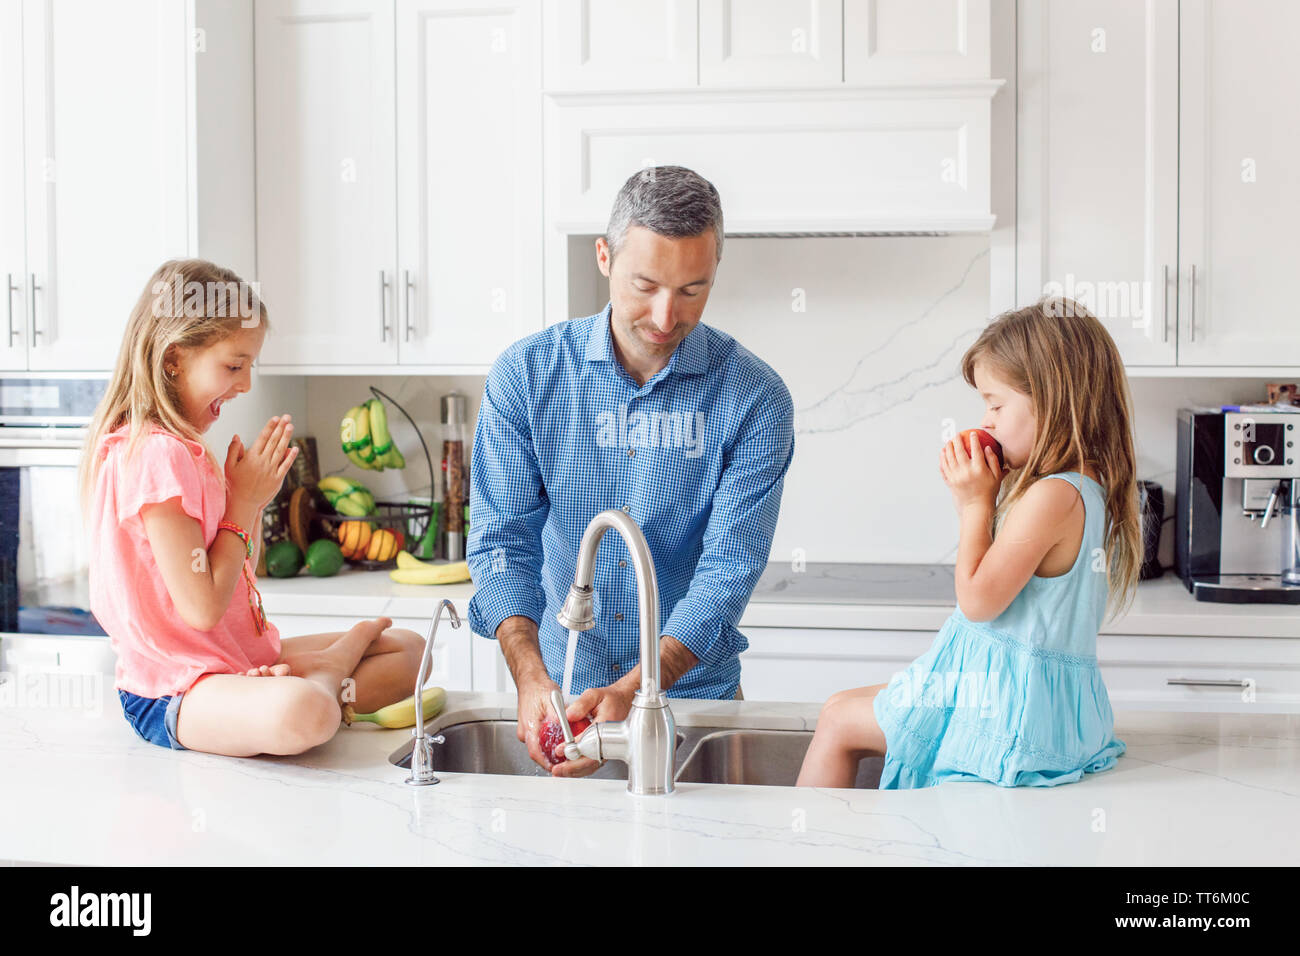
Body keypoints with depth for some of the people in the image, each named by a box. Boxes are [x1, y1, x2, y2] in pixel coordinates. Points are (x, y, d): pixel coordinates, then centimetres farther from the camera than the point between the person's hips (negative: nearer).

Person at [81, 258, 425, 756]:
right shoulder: (156, 455, -20)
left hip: (244, 657, 10)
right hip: (173, 691, -10)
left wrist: (252, 496, 0)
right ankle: (326, 676, -10)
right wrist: (245, 502, -13)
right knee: (301, 716, -40)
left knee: (407, 648, 11)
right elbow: (202, 608, -23)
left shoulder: (181, 449, 11)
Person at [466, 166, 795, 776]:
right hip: (560, 692, 1)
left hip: (693, 693, -1)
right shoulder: (525, 373, -3)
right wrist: (532, 679, -24)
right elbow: (503, 540, -7)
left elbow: (727, 571, -13)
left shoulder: (755, 399, -8)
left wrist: (632, 691, -27)